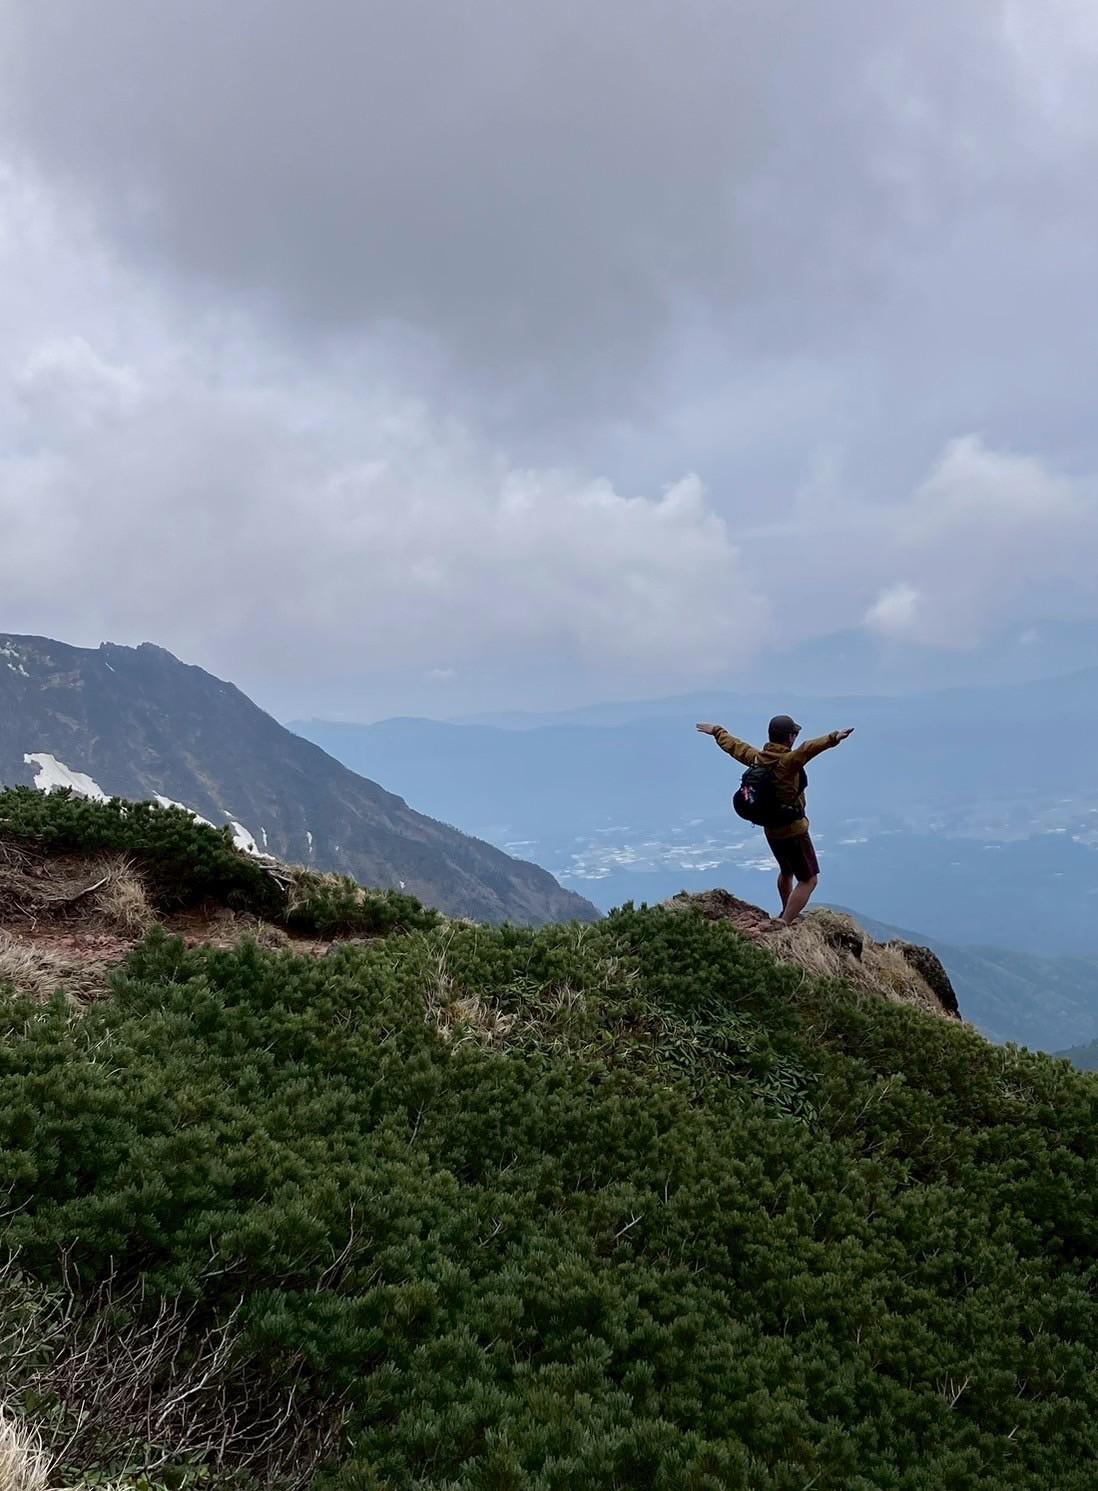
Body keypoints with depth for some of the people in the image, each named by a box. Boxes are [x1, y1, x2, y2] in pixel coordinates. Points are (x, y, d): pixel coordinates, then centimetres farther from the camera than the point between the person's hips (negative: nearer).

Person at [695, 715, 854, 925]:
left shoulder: (757, 758, 0)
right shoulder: (787, 761, -24)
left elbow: (734, 745, 16)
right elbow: (807, 749, -45)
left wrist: (717, 732, 34)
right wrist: (832, 739, -59)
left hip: (771, 830, 9)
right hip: (794, 831, -8)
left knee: (786, 872, 30)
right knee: (809, 880, 0)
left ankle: (786, 914, 48)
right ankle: (785, 925, -8)